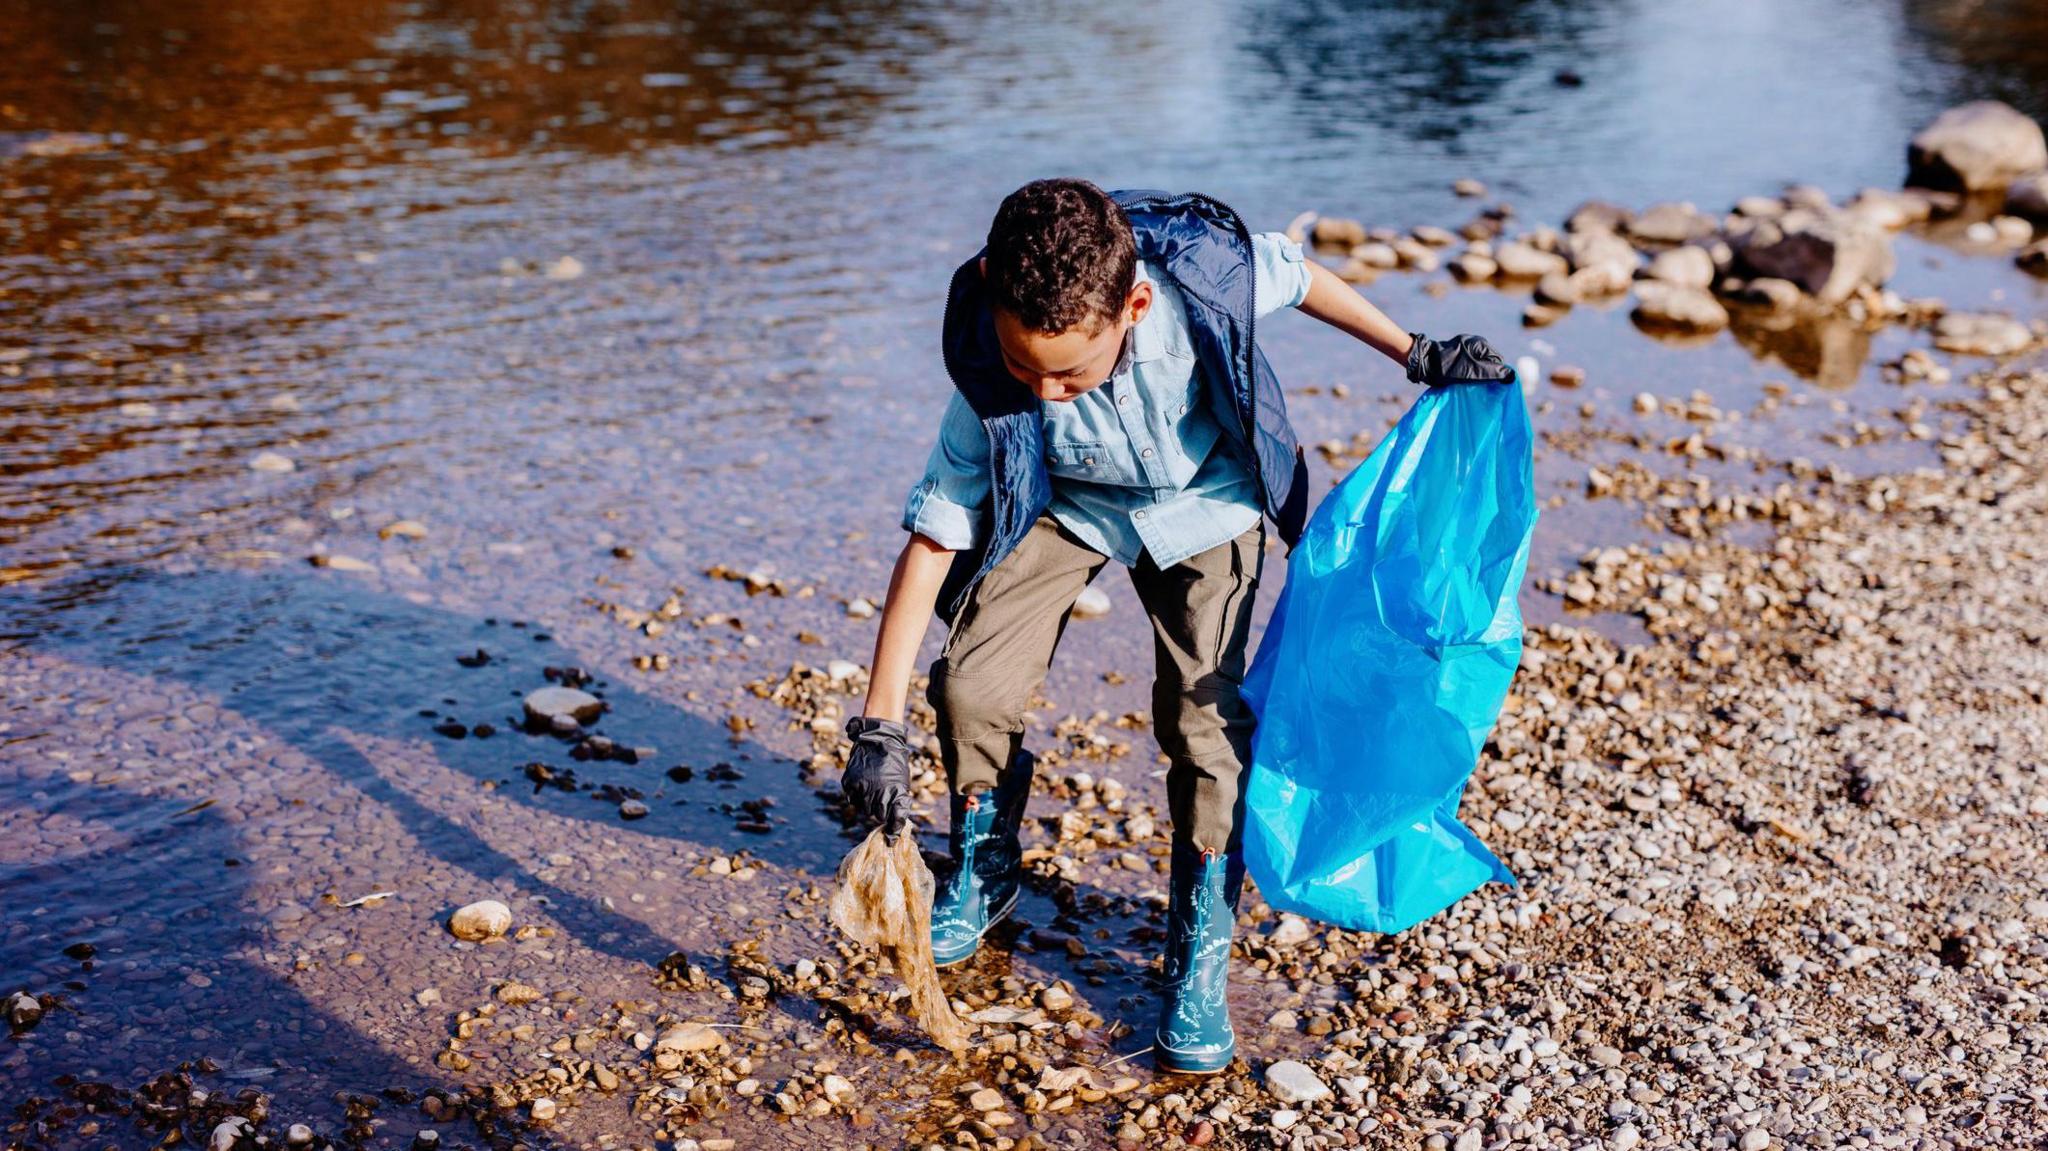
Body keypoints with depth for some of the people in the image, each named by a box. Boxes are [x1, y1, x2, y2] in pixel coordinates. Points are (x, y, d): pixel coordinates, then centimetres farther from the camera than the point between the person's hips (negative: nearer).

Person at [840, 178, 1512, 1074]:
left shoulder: (1208, 272, -35)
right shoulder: (991, 381, -32)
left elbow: (1300, 278, -10)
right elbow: (934, 536, -27)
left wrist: (1415, 353, -3)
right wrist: (879, 724, -29)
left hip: (1203, 504, 0)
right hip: (1064, 503, 1)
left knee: (1205, 714, -14)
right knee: (973, 682, -13)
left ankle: (1200, 956, 4)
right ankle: (983, 875, 17)